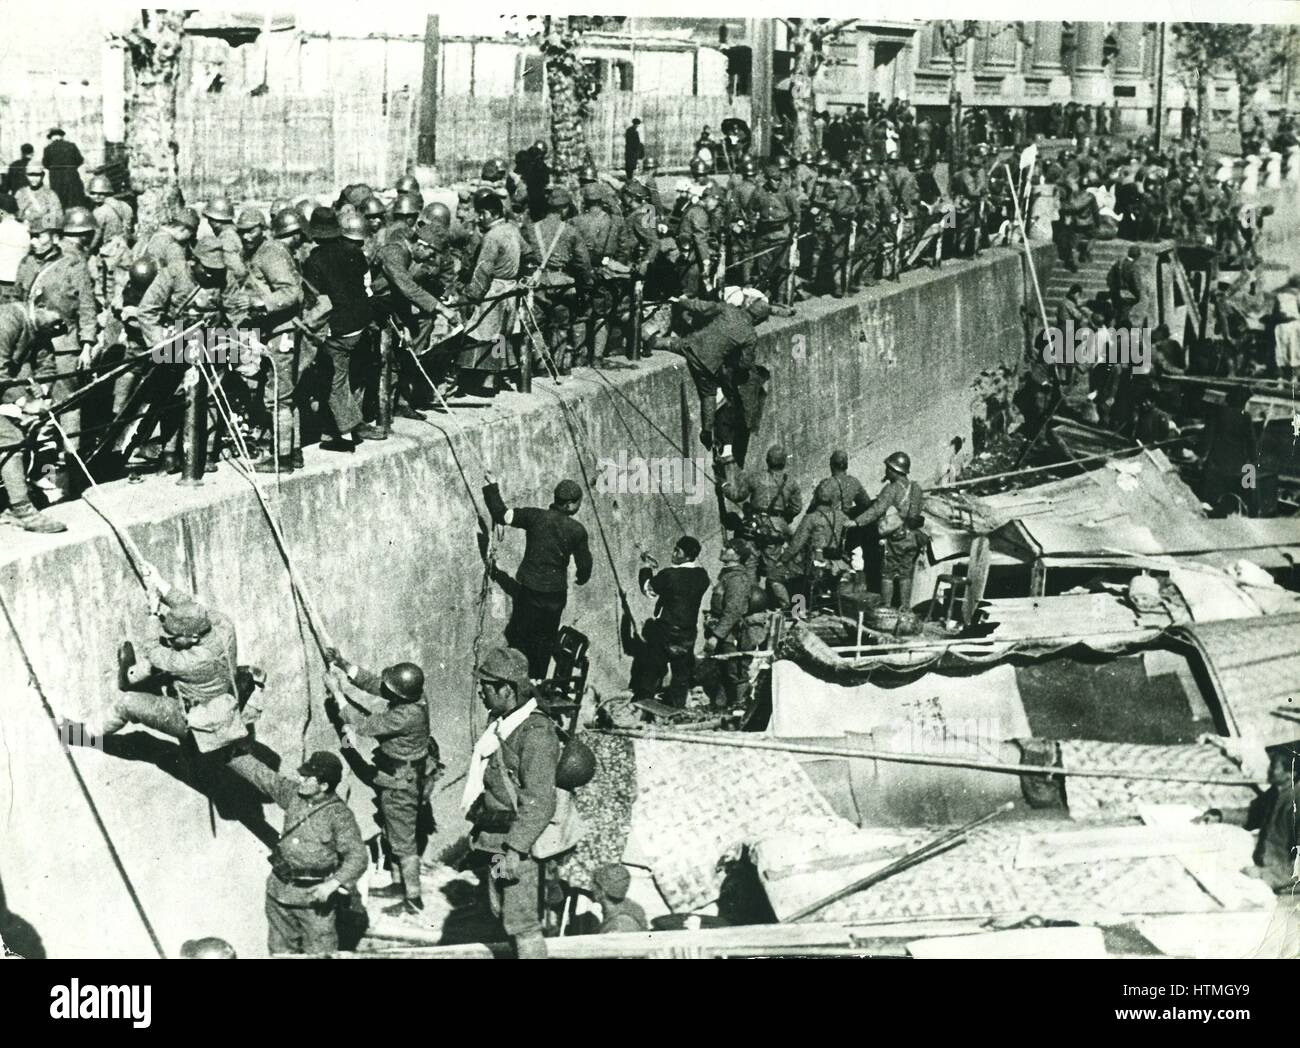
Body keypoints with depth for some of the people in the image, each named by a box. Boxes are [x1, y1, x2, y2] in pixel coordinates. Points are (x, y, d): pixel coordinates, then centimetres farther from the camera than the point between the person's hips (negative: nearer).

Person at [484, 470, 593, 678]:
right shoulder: (577, 530, -6)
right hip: (556, 593, 0)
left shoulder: (535, 516, -8)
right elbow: (584, 563, 1)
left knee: (518, 637, 12)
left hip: (528, 590, 0)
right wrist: (581, 578, 24)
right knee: (544, 641, 16)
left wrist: (492, 487, 5)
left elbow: (501, 515, -7)